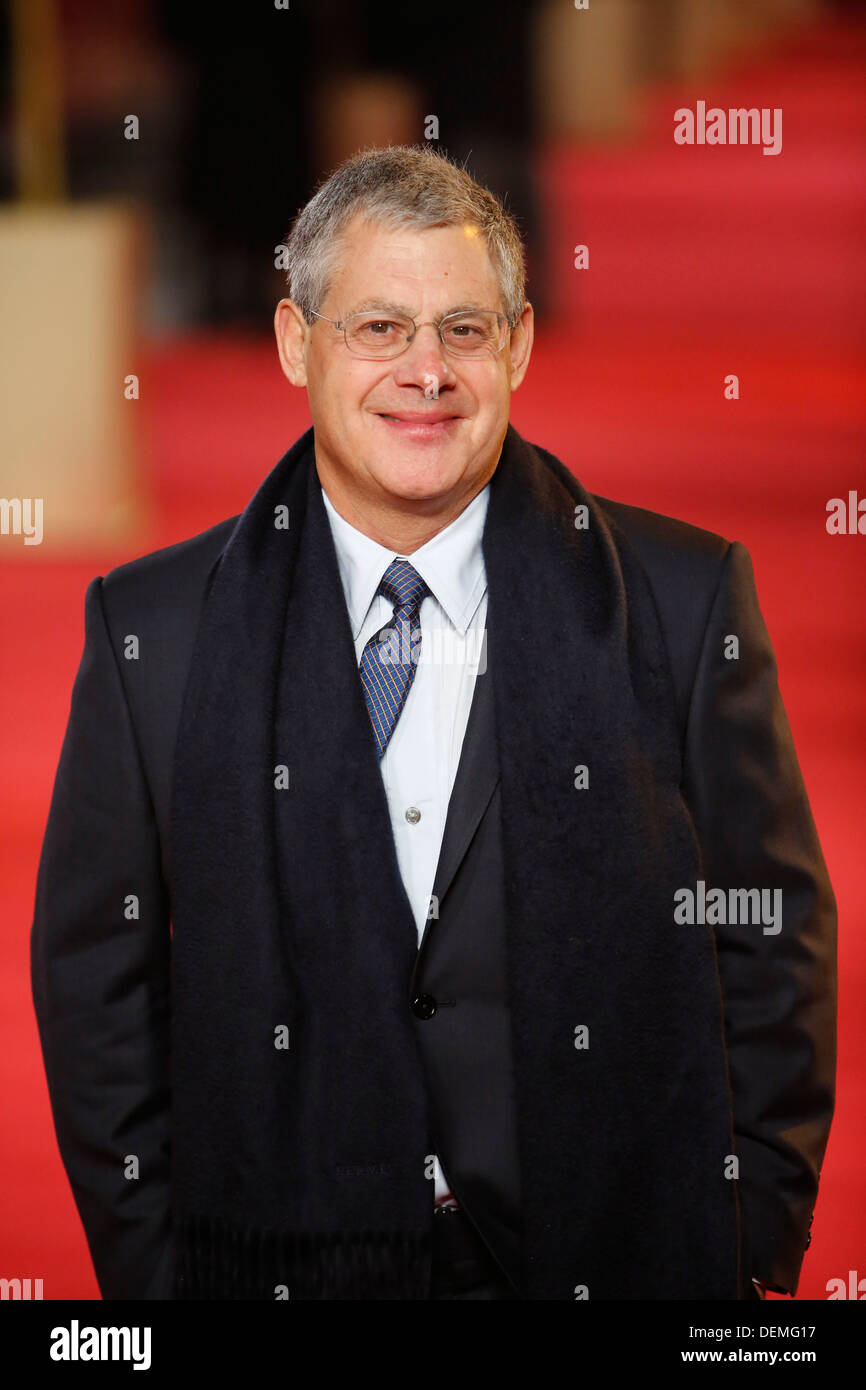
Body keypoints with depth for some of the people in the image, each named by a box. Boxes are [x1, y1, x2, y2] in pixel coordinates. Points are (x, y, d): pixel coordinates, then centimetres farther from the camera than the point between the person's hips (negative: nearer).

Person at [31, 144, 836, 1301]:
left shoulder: (681, 598, -1)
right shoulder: (155, 630, 0)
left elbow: (772, 942, 2)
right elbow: (100, 975, 3)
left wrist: (750, 1255, -3)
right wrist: (156, 1262, -3)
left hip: (612, 1255, 0)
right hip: (277, 1260, 0)